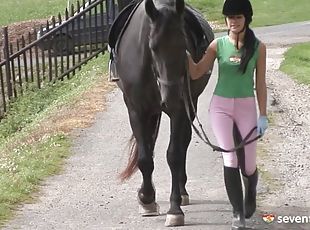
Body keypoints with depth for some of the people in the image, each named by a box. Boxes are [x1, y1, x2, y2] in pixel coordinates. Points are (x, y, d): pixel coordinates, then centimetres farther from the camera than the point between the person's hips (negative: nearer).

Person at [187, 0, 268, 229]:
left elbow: (260, 84, 0)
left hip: (246, 107, 0)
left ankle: (250, 193, 41)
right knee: (230, 160, -6)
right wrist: (185, 53, -14)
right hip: (220, 106, 0)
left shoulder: (258, 47, -3)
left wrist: (263, 115, -2)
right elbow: (196, 73, 1)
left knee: (248, 164, 6)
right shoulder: (218, 44, -1)